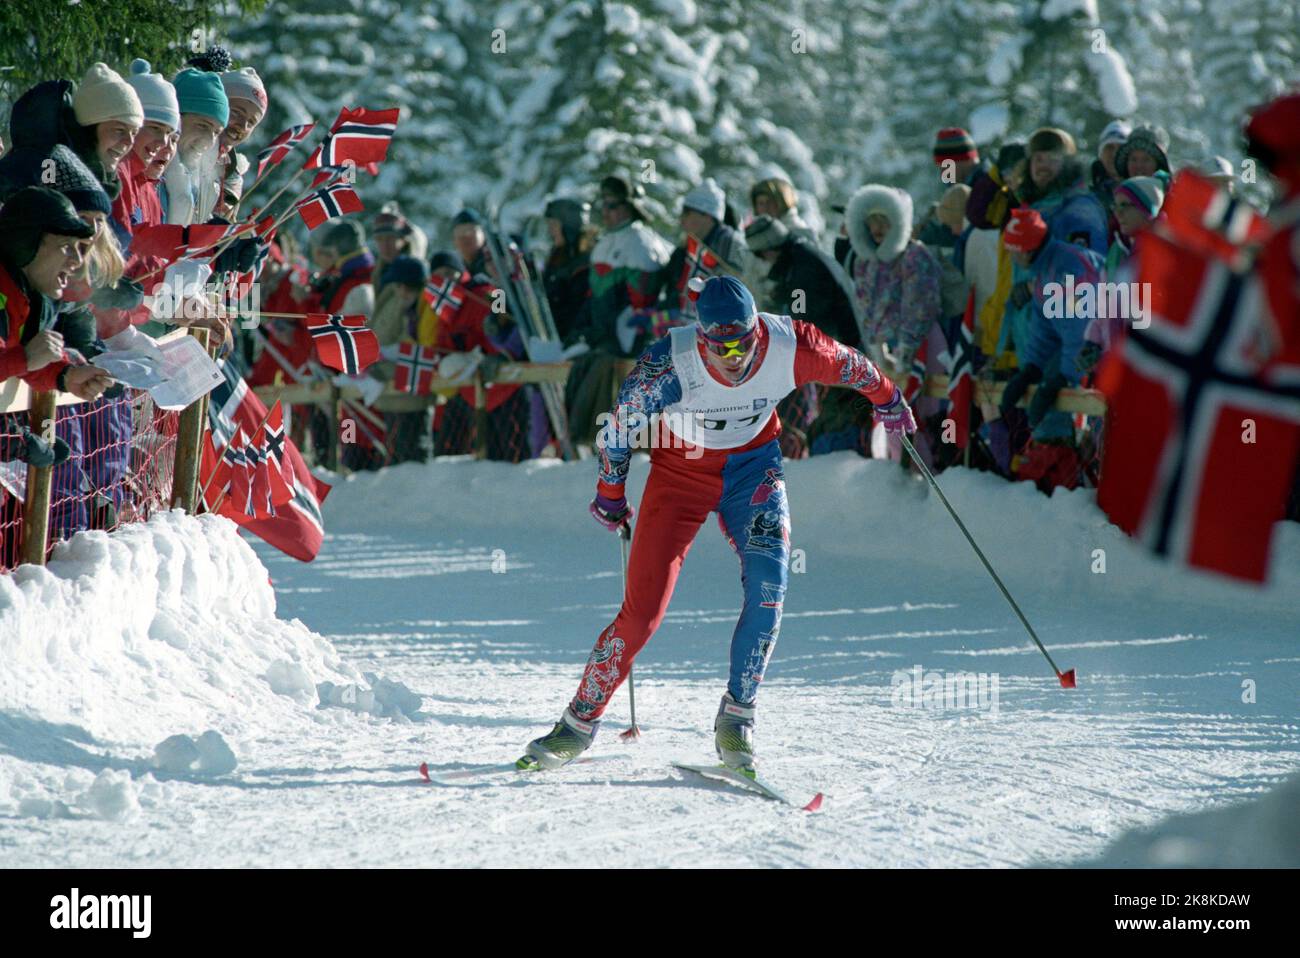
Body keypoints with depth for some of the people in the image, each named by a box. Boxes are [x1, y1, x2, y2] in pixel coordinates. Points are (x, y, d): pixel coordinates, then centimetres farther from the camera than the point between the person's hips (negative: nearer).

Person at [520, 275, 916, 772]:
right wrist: (610, 492, 4)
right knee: (643, 609, -9)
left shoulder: (790, 346, -27)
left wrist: (887, 399, 15)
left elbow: (847, 363, -4)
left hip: (752, 462, 2)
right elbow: (622, 423, -12)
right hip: (681, 467, -2)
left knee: (768, 577, -23)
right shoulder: (669, 364, -31)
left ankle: (736, 717, -11)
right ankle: (580, 721, 8)